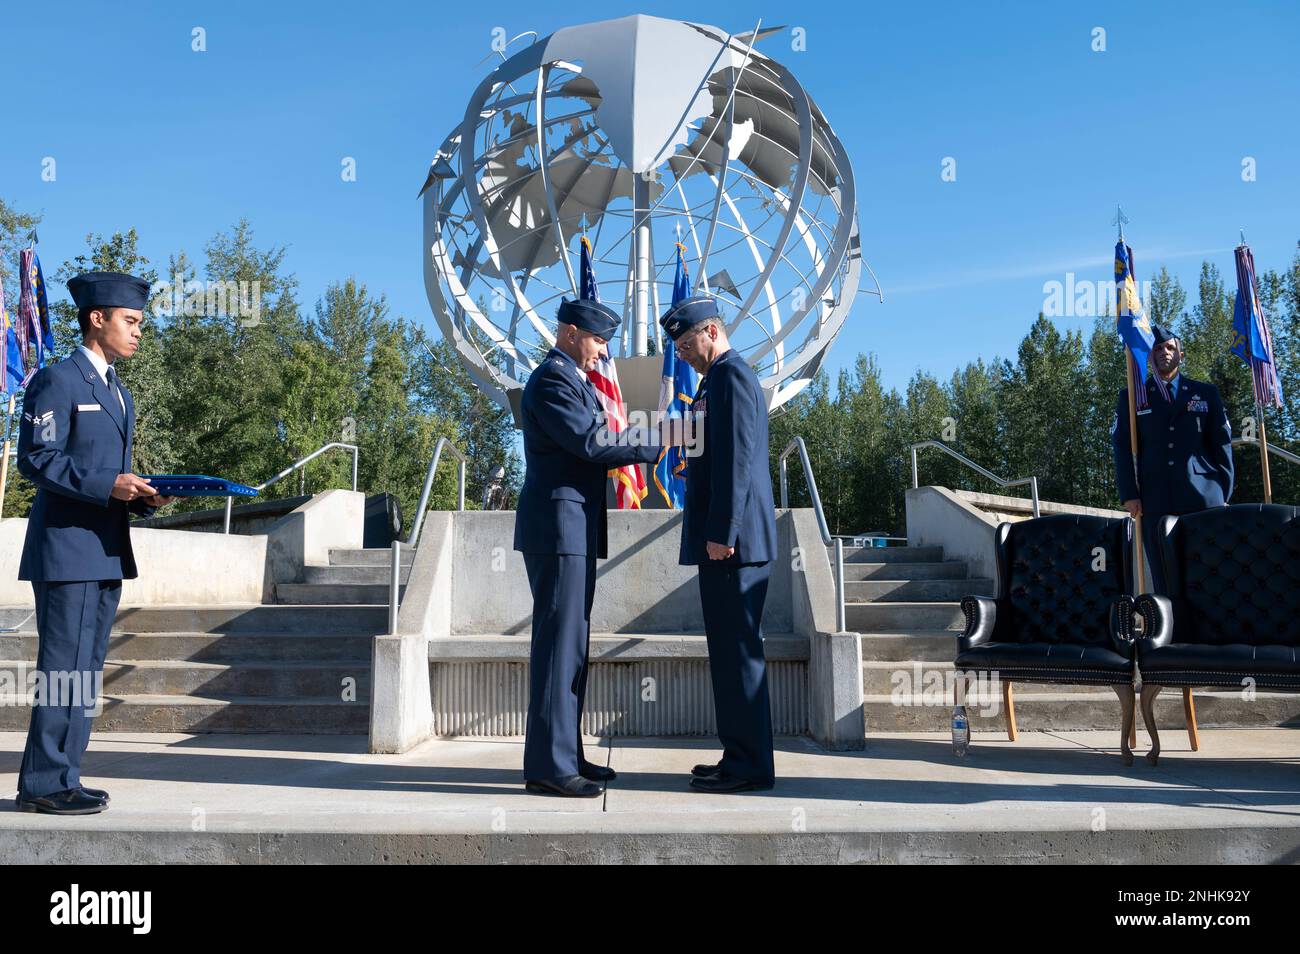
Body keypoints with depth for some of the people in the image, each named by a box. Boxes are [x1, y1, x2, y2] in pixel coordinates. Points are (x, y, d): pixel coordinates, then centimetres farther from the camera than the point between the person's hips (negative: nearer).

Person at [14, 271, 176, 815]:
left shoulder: (120, 394, 21)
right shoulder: (57, 381, -6)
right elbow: (35, 459, -14)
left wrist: (144, 497, 5)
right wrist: (107, 485, -22)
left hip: (108, 551, 9)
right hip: (67, 548, -9)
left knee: (86, 669, 10)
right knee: (64, 667, -6)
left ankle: (61, 779, 18)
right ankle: (44, 784, 2)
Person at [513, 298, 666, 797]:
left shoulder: (574, 380, 23)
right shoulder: (551, 379, -10)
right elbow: (589, 441, -19)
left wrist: (642, 445, 6)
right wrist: (657, 438, -14)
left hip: (574, 530, 10)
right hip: (557, 526, -10)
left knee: (571, 644, 11)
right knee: (558, 643, -9)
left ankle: (565, 754, 18)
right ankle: (548, 765, -4)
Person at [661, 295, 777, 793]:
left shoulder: (731, 375, -9)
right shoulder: (720, 379, 22)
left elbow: (736, 459, -18)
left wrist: (720, 533, -21)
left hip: (732, 541, -10)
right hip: (725, 537, 10)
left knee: (738, 649, -6)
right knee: (731, 650, 12)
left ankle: (749, 765, 1)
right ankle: (742, 757, 19)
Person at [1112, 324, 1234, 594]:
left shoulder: (1206, 393, 16)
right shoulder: (1131, 397, 13)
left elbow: (1222, 445, 12)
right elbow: (1122, 447, 6)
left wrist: (1224, 494, 4)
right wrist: (1129, 495, -4)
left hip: (1204, 497, 1)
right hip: (1156, 500, 0)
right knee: (1165, 581, -2)